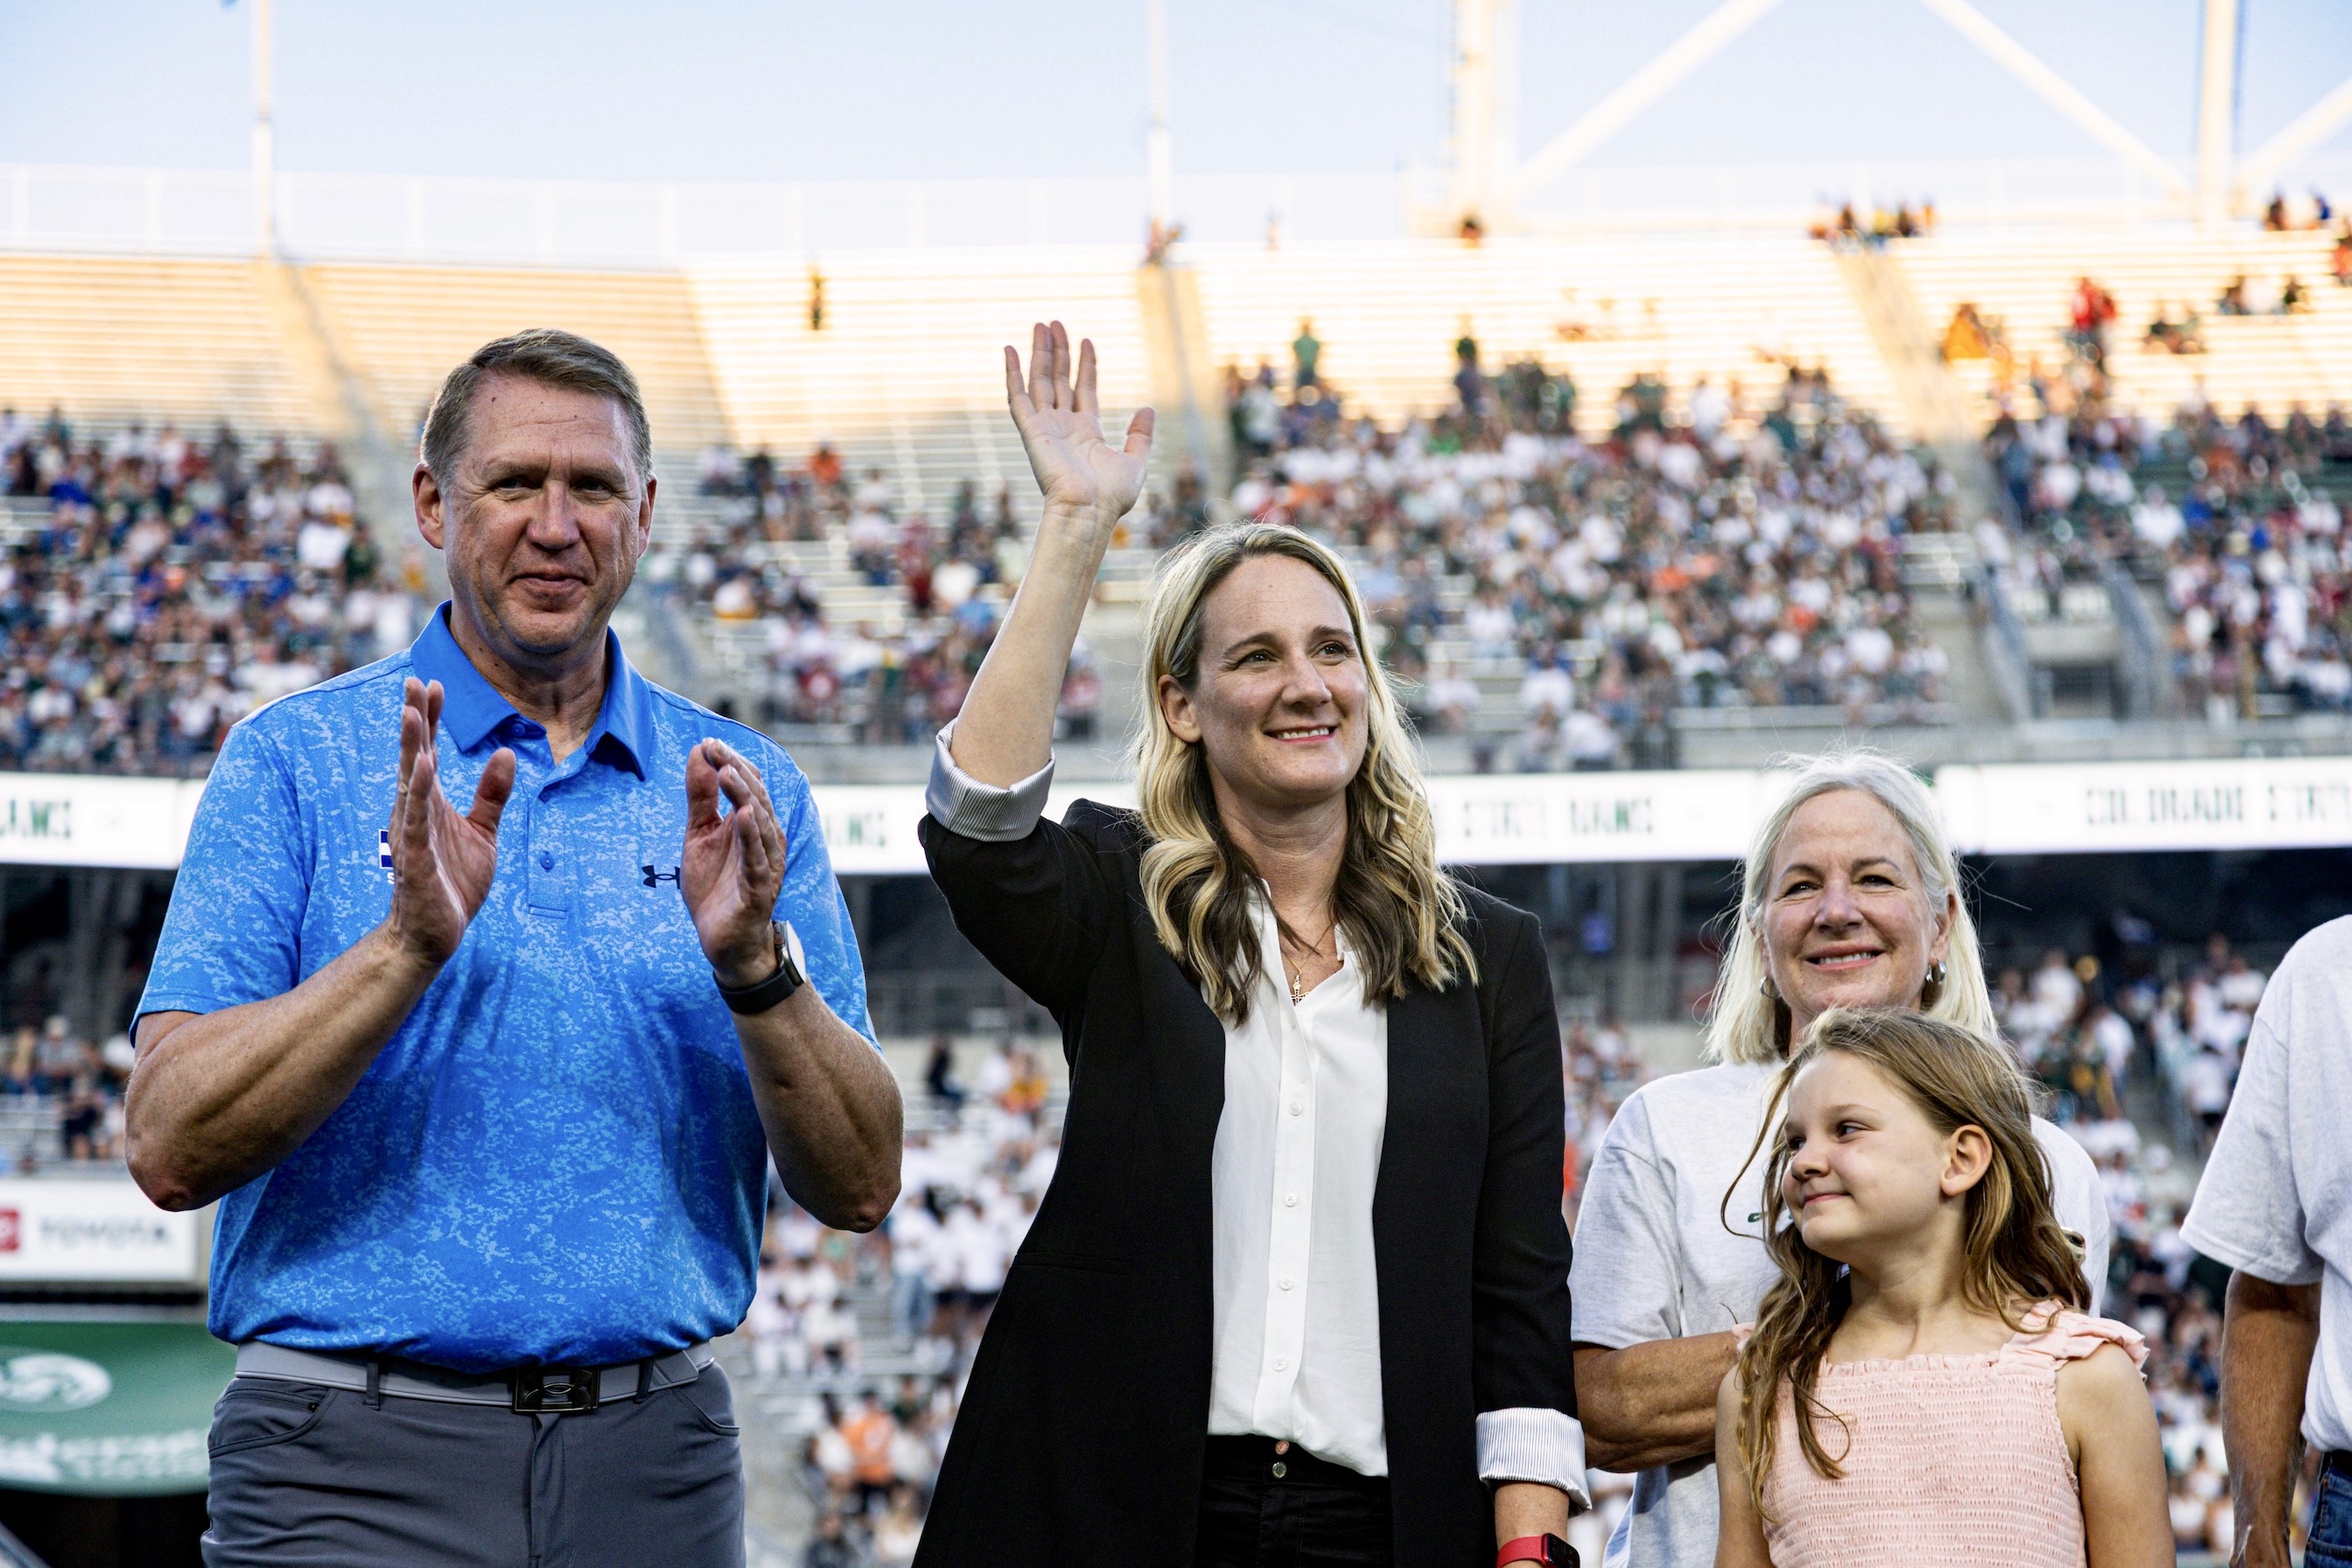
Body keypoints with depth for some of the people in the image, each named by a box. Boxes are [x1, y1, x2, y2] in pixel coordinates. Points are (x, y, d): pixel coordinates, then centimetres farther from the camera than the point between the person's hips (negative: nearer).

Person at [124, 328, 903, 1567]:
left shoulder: (738, 797, 9)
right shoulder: (295, 760, 1)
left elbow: (860, 1186, 3)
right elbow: (169, 1148, -9)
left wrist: (755, 967, -13)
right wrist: (409, 945, -20)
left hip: (651, 1464, 3)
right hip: (357, 1466, -2)